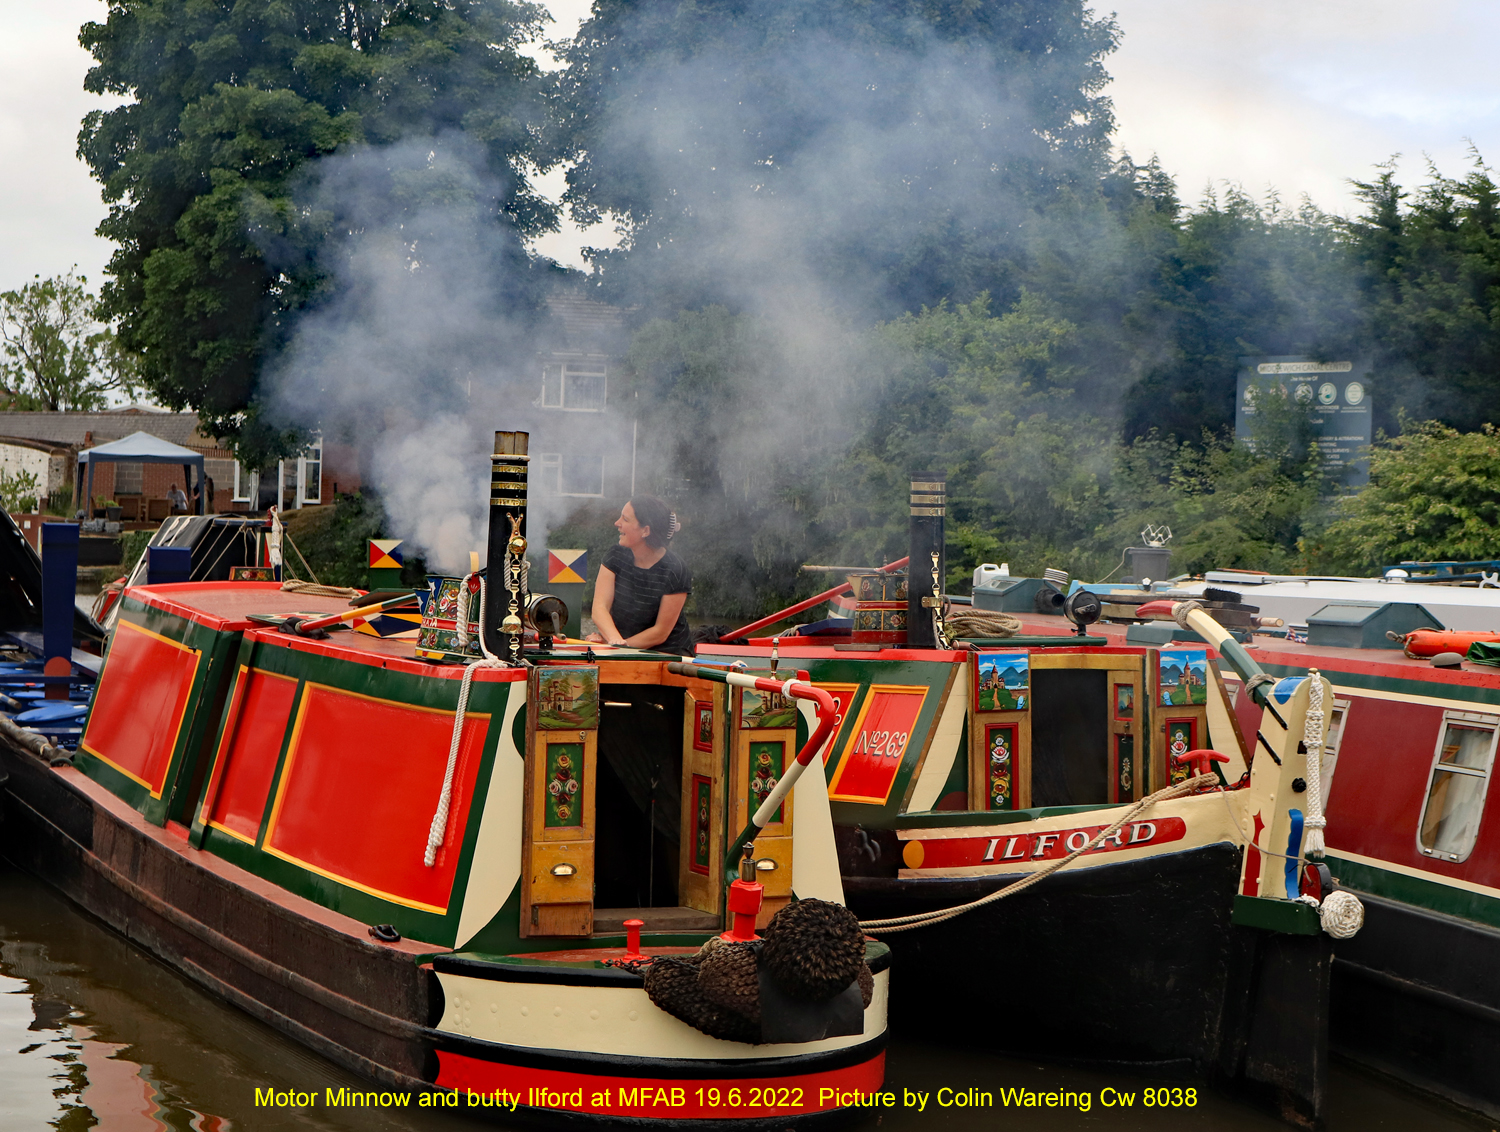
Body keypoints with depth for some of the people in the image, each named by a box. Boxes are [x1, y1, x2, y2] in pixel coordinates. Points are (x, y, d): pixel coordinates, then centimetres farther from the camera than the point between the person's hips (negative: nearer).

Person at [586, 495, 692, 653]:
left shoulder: (676, 571, -15)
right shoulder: (616, 555, -1)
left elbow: (660, 633, -12)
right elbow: (599, 608, -10)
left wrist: (618, 645, -17)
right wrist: (615, 640, -29)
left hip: (667, 653, -3)